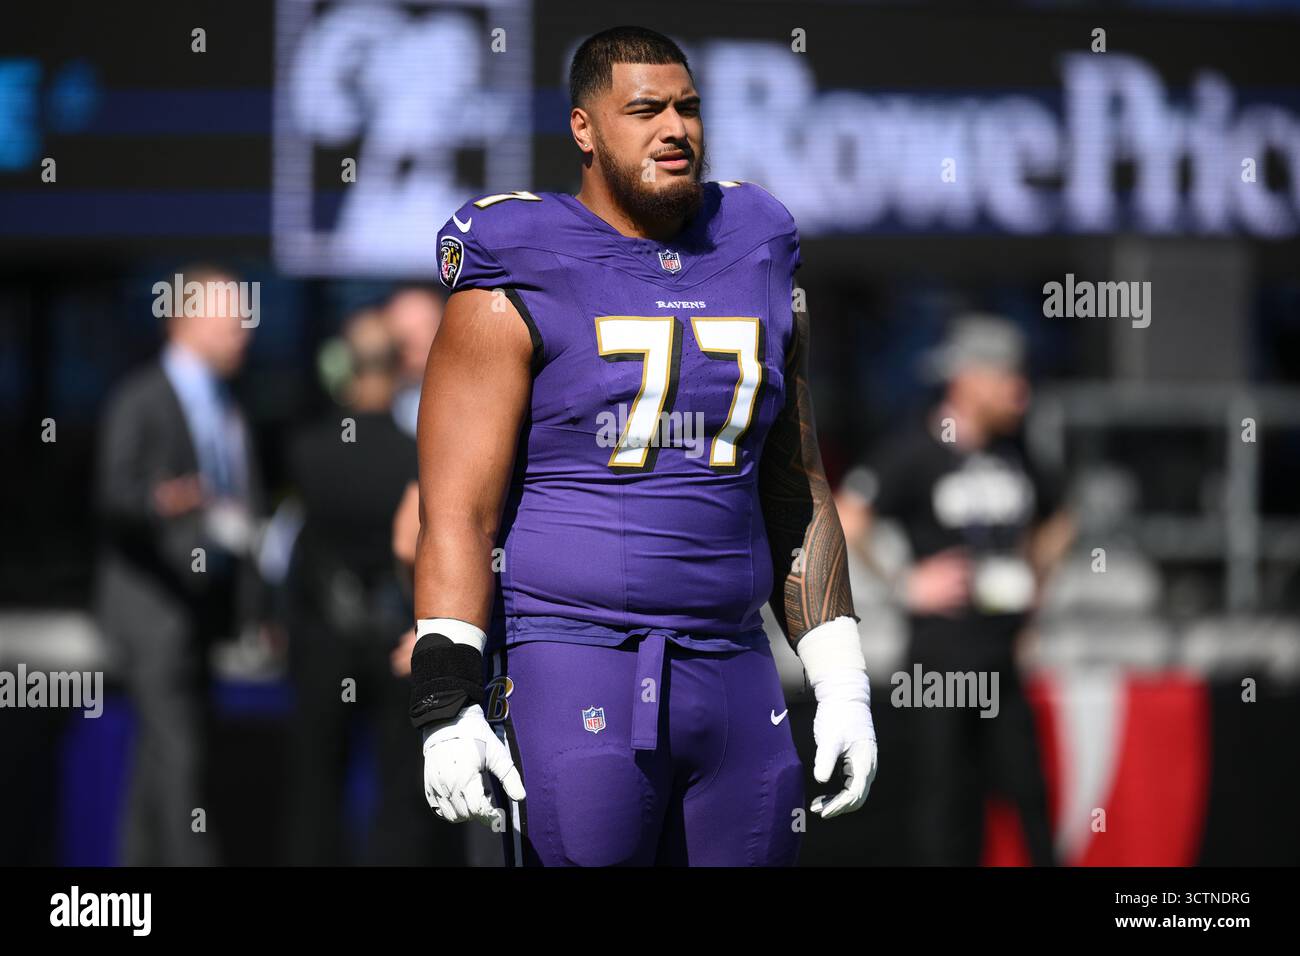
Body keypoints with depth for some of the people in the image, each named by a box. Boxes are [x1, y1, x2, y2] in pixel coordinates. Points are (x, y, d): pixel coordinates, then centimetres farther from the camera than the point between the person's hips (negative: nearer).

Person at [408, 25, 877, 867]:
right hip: (573, 675, -5)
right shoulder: (519, 289, -4)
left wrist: (841, 683, 14)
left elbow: (795, 495, 19)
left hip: (731, 669, 5)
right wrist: (448, 703, -17)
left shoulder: (758, 269, 13)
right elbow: (457, 513, -8)